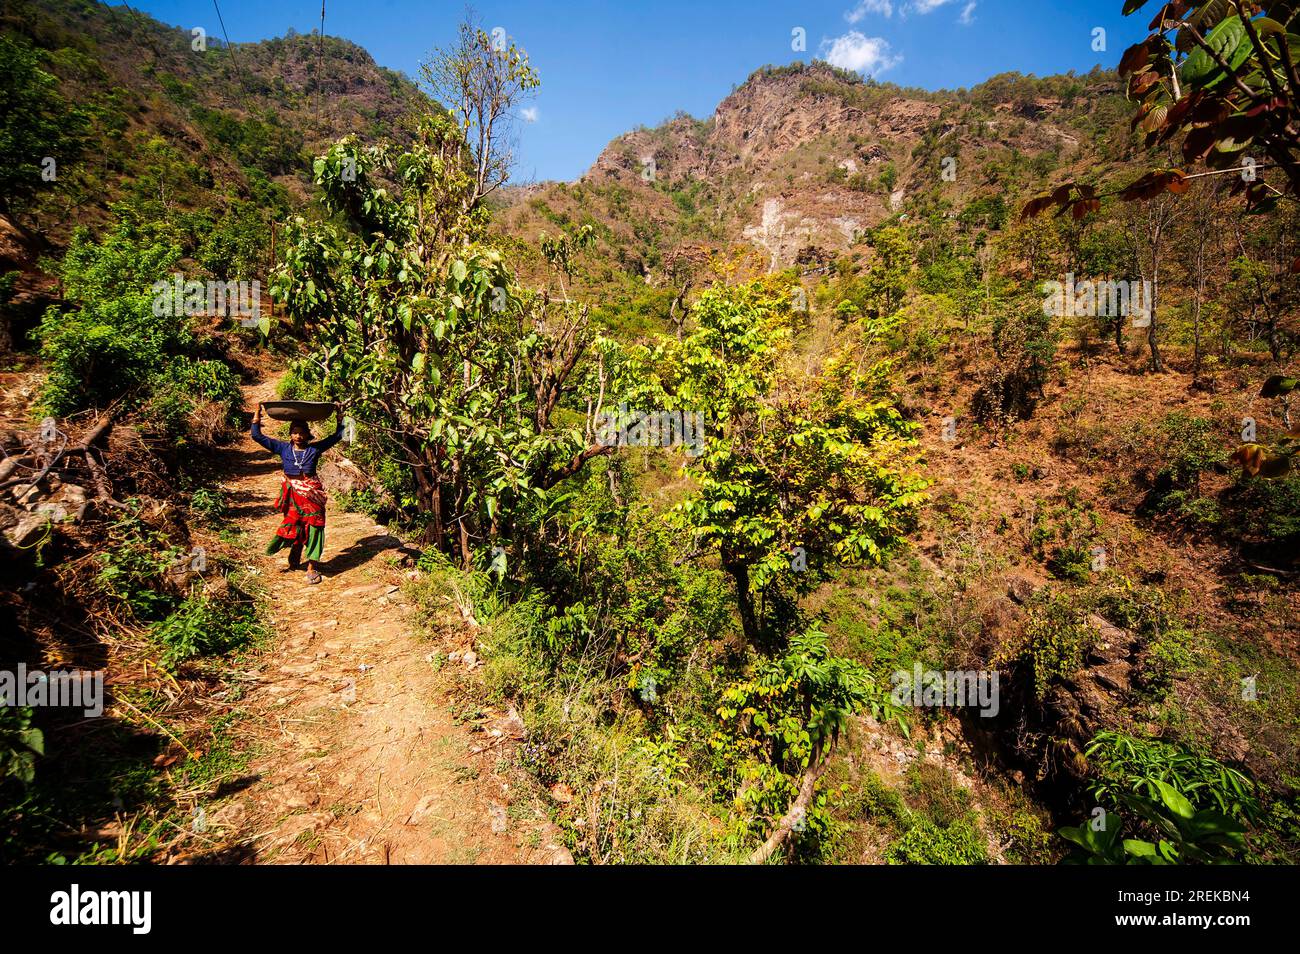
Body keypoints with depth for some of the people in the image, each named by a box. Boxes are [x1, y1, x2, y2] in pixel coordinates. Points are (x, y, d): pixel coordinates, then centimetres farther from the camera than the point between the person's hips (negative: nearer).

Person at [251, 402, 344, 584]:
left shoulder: (315, 449, -2)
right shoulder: (283, 448, 0)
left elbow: (337, 436, -2)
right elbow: (258, 436, 1)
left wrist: (339, 416, -9)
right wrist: (257, 415, -6)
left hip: (312, 494, -1)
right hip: (291, 495, 1)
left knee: (313, 528, 1)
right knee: (293, 527, 14)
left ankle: (311, 568, 8)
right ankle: (294, 560, 37)